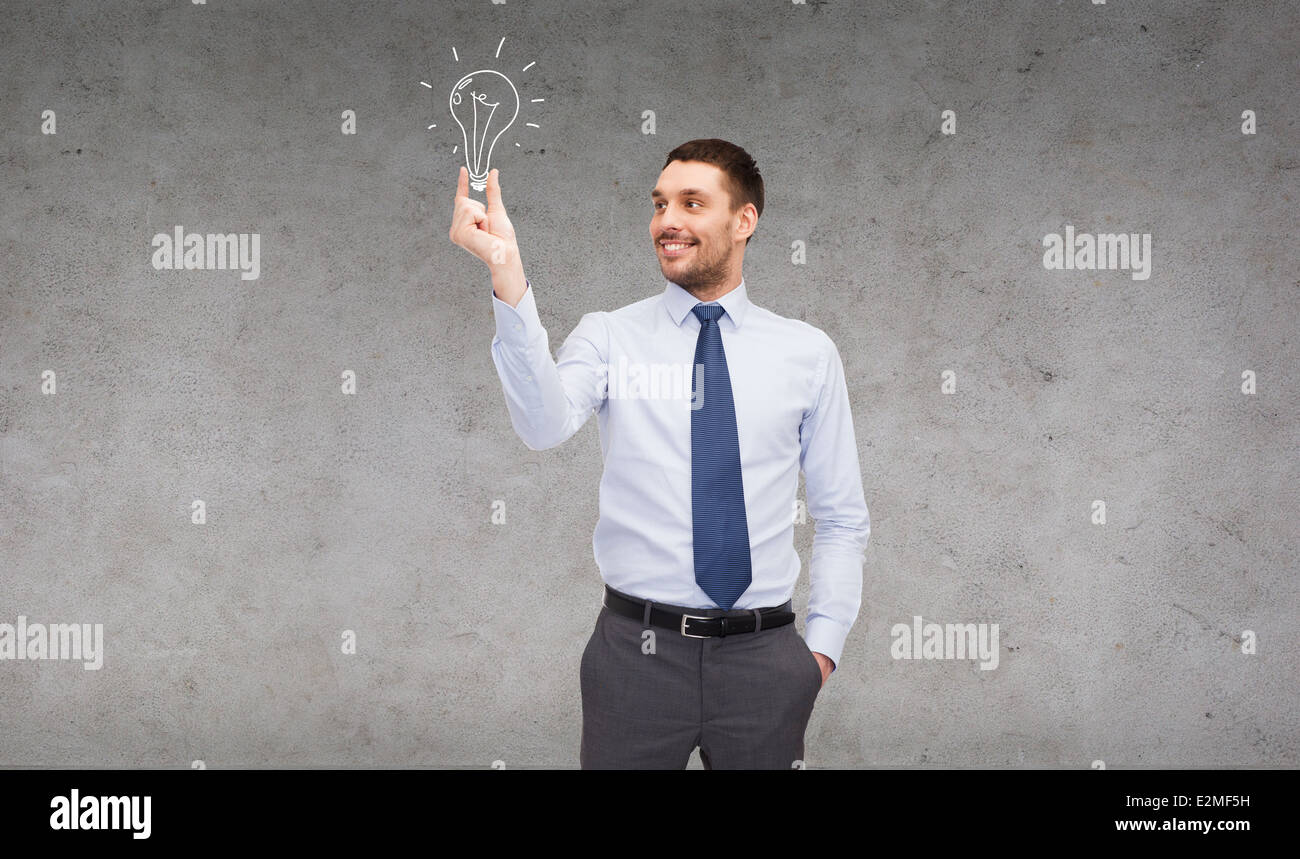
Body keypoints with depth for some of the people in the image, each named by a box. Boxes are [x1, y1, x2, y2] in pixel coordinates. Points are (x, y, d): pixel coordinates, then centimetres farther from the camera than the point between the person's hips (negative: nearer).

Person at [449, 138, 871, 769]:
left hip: (763, 656, 1)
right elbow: (544, 426, -20)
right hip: (637, 647, -1)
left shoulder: (807, 353, 6)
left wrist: (824, 643, -1)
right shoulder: (609, 337, 2)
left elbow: (842, 518, 9)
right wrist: (509, 281, -31)